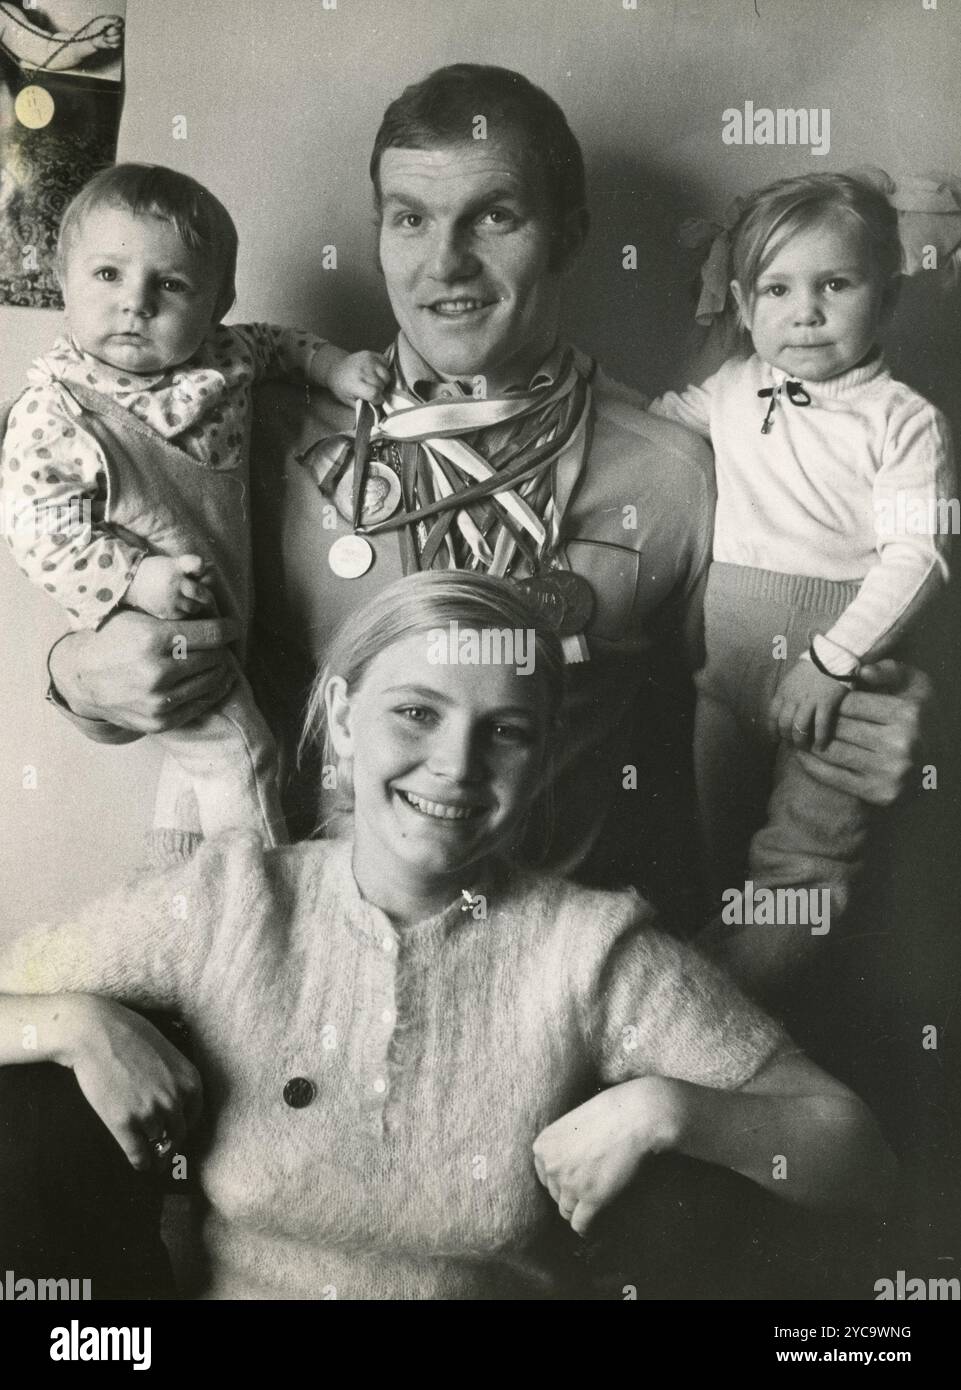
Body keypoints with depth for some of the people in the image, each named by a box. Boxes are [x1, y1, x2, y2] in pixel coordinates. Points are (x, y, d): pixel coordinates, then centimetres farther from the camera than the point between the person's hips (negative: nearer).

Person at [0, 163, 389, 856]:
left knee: (196, 755, 25)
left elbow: (271, 341, 15)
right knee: (237, 758, -2)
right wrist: (135, 580, -34)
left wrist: (332, 362, 1)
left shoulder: (218, 355, -5)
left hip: (219, 611, 8)